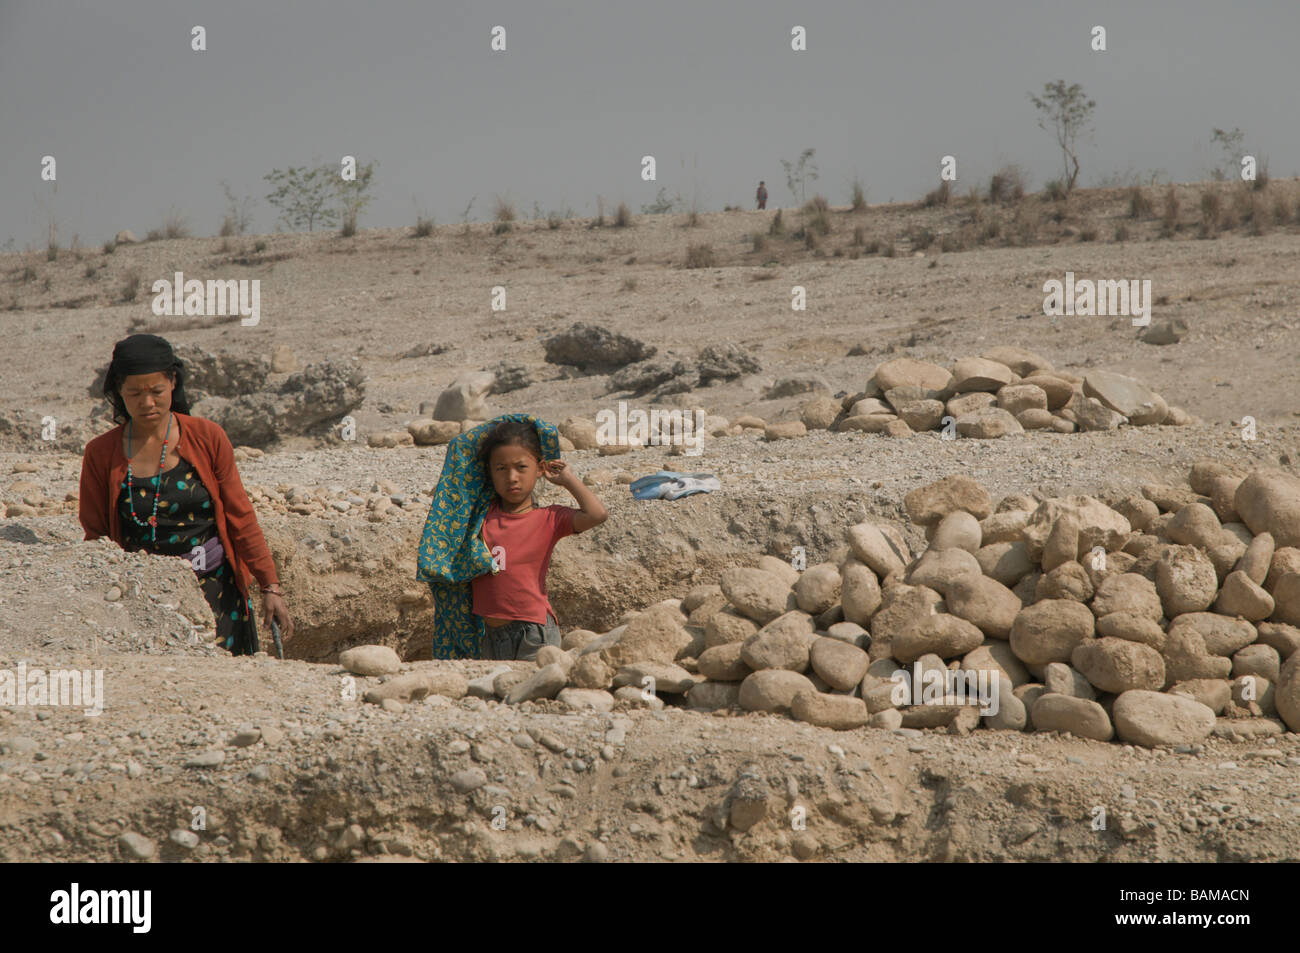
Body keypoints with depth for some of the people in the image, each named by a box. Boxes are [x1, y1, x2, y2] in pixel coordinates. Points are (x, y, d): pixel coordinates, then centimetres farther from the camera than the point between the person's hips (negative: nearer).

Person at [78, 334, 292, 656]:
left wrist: (270, 587, 2)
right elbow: (96, 536, 8)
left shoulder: (207, 438, 0)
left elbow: (241, 519, 4)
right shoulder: (101, 454, 2)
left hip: (214, 586, 0)